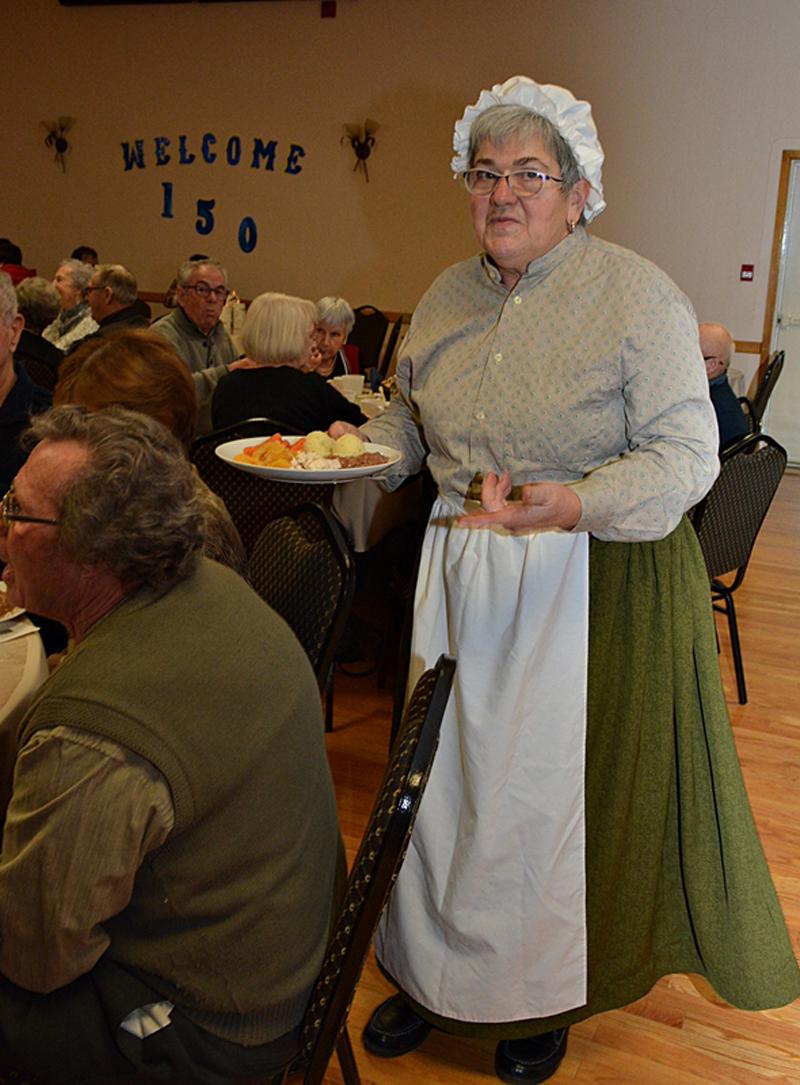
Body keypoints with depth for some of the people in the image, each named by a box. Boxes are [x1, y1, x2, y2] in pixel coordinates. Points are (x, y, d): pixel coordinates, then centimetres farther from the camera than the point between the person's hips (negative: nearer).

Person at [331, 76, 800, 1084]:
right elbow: (410, 417, 20)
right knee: (447, 770, 12)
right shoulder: (445, 297, 8)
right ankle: (438, 972, 36)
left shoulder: (636, 295, -10)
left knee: (556, 785, 7)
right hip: (460, 574, 5)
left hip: (596, 579, -4)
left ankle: (549, 997, 34)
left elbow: (684, 453, -15)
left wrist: (574, 503, -32)